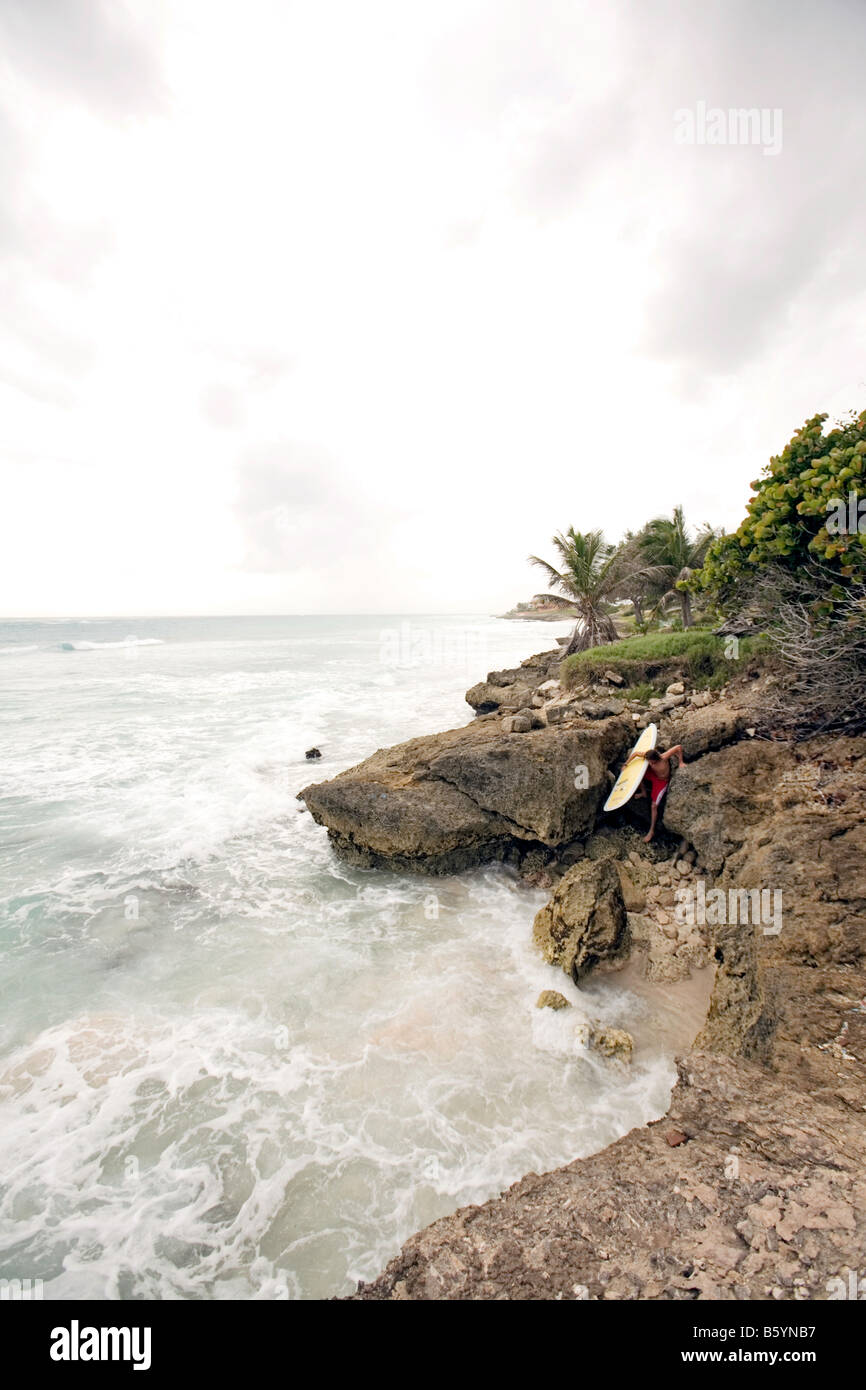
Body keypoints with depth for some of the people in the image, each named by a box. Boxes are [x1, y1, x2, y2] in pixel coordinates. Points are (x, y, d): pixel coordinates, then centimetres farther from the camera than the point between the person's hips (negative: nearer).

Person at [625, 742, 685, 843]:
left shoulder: (664, 758, -39)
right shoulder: (647, 756, -27)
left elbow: (679, 746, -32)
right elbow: (635, 753, -9)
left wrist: (681, 762, -25)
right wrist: (626, 765, -8)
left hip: (662, 781, -5)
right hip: (653, 775, 6)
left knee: (654, 806, -8)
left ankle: (651, 831, 5)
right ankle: (644, 793, 29)